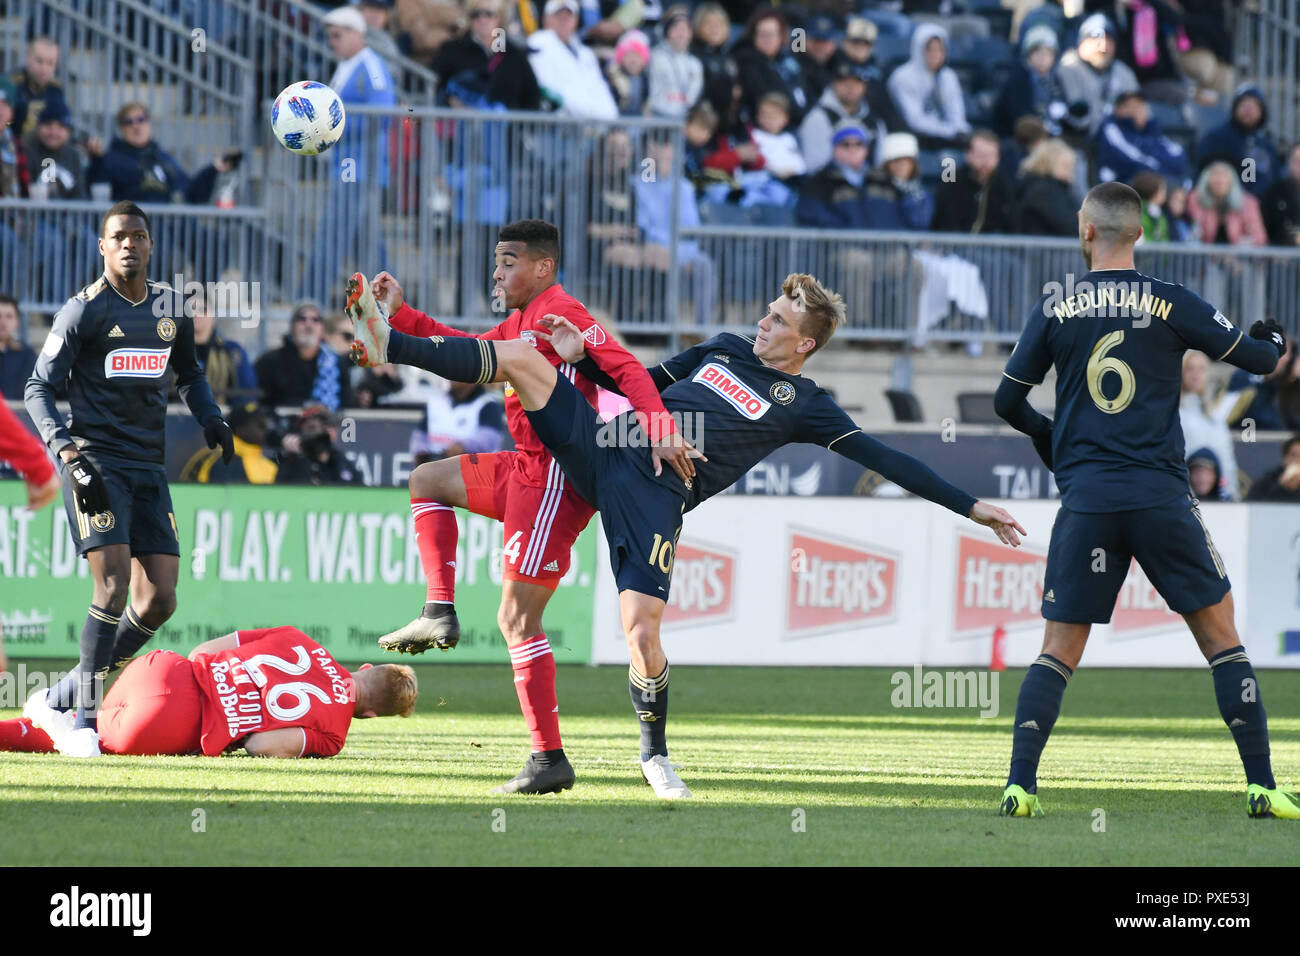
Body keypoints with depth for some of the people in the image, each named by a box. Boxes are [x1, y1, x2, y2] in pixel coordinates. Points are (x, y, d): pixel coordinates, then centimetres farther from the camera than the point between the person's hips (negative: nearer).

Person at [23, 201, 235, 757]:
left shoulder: (170, 307, 12)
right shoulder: (84, 310, -5)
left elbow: (188, 372, 29)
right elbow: (38, 388, -6)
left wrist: (210, 417, 10)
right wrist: (66, 450, -20)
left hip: (148, 466, 6)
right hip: (95, 461, -6)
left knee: (159, 601, -1)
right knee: (113, 584, -19)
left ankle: (71, 691, 15)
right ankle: (85, 716, -11)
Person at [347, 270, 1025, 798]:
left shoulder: (803, 405, 2)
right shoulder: (727, 349, 18)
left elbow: (881, 459, -2)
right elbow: (641, 382, 27)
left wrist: (969, 507, -7)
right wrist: (584, 353, 10)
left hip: (656, 496, -4)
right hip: (604, 445, 4)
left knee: (641, 632, -16)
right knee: (520, 357, -11)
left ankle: (656, 753, 9)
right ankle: (390, 347, -4)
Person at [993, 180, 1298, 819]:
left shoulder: (1054, 309, 3)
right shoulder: (1172, 304, -1)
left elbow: (1007, 402, 9)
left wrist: (1043, 434, 31)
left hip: (1084, 501, 1)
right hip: (1160, 496, -1)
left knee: (1060, 649, 7)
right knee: (1220, 634, 7)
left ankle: (1020, 785, -4)